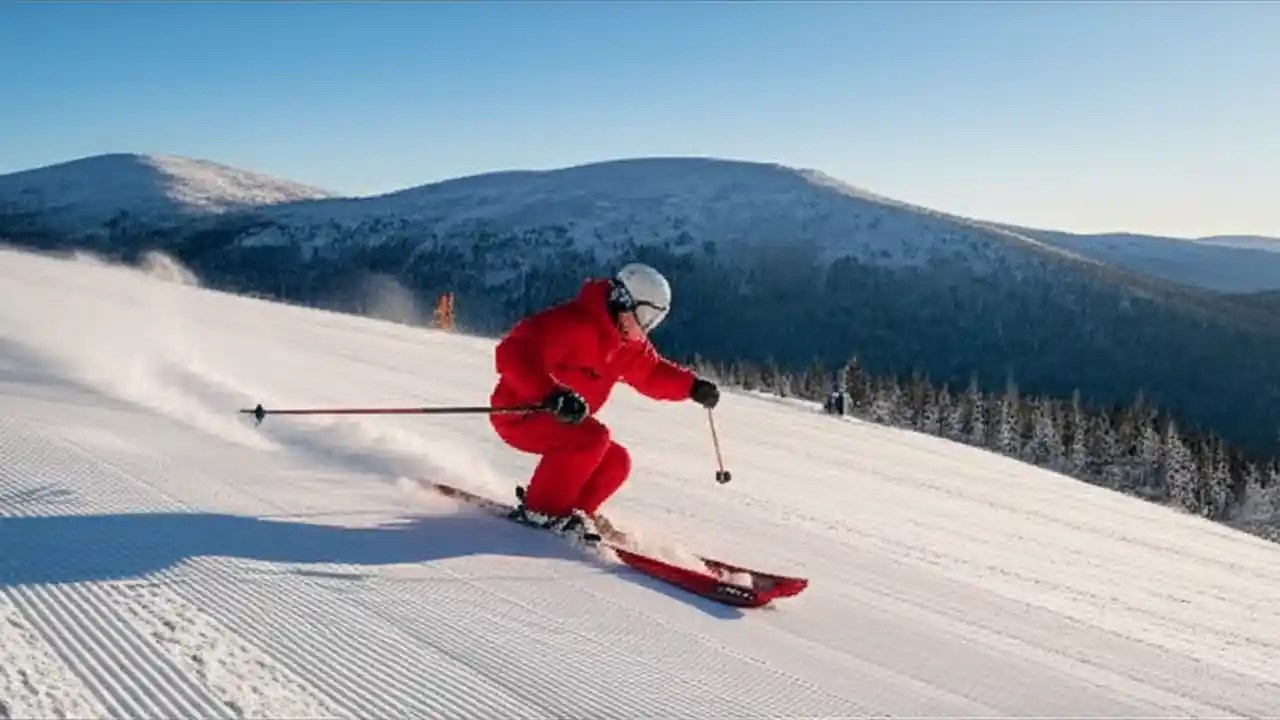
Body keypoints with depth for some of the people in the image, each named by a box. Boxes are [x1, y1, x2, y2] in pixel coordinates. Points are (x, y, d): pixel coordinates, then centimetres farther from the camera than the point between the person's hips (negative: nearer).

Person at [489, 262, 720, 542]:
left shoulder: (629, 344, 5)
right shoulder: (573, 322, -25)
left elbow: (652, 373, 22)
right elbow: (514, 352, -34)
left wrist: (693, 387, 7)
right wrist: (551, 395, -47)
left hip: (562, 421, 10)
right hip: (520, 413, -10)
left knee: (617, 462, 5)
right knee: (594, 437, -29)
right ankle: (541, 511, -21)